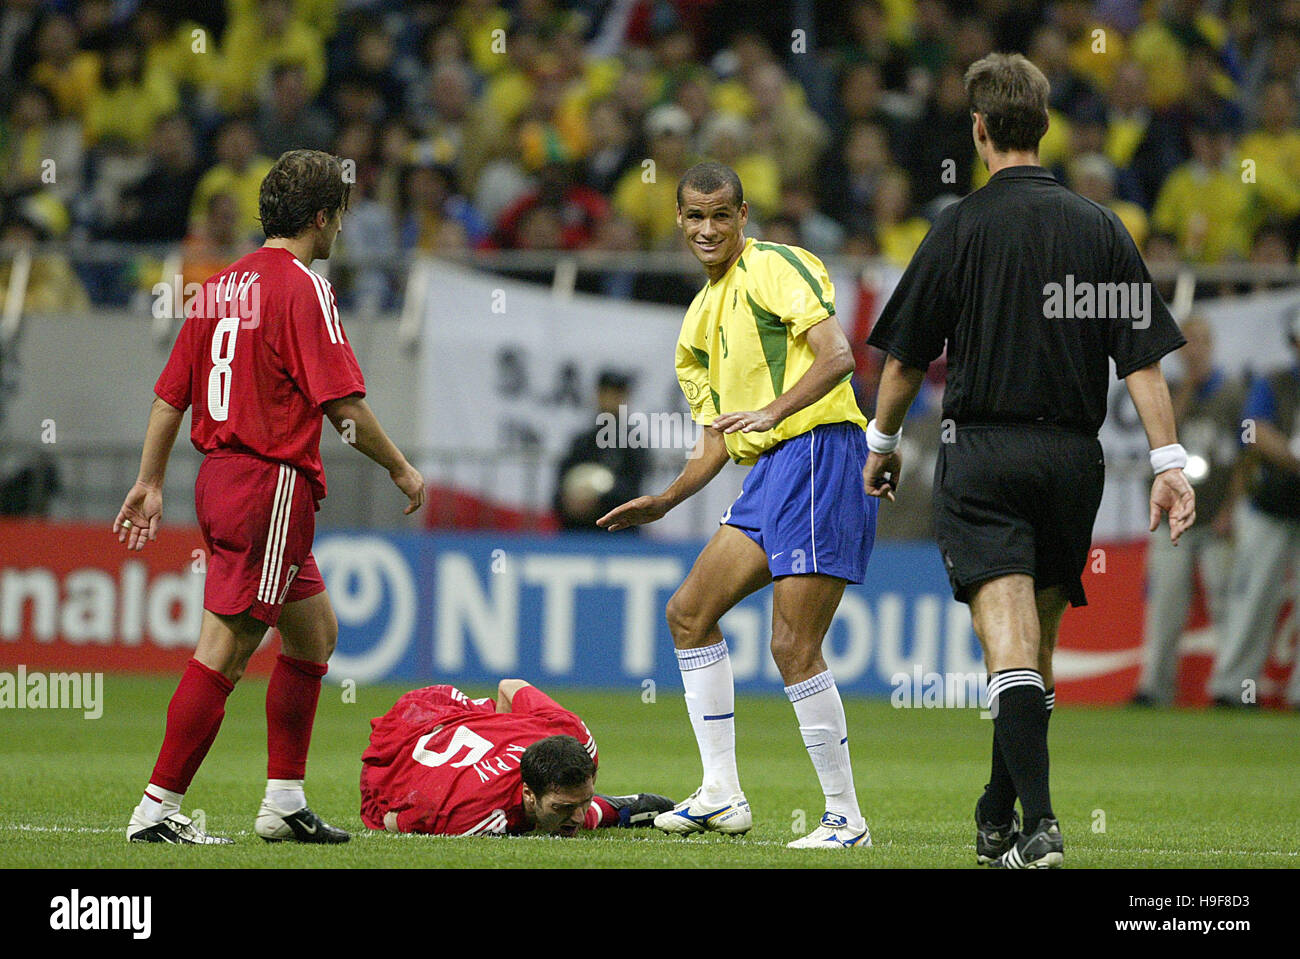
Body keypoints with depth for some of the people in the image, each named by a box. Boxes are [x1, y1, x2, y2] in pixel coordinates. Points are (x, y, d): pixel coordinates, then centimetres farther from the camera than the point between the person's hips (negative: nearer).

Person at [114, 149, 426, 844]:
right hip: (272, 483, -9)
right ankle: (158, 810, -7)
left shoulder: (221, 285, 12)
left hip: (220, 476, 9)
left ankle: (285, 802, 20)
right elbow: (343, 404, -15)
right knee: (222, 653, -7)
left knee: (315, 630, 18)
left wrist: (150, 484, 20)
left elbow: (170, 395, 14)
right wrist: (401, 469, -2)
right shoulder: (302, 287, -12)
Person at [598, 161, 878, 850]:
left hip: (817, 452, -10)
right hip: (767, 472, 10)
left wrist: (772, 411, -29)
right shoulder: (701, 317, 22)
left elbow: (837, 356, -18)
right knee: (689, 612, 11)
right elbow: (717, 440, 25)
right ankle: (721, 796, 13)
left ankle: (846, 819, -7)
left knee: (793, 645, -14)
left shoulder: (774, 268, -4)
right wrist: (664, 502, 15)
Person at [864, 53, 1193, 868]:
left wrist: (883, 445, 17)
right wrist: (1170, 463, 0)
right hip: (1073, 455, 4)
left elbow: (907, 358, 2)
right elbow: (1143, 356, -1)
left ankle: (1039, 821, -26)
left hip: (984, 453, -4)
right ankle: (999, 820, 26)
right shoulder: (1101, 229, 4)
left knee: (1012, 644, -12)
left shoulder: (962, 228, -4)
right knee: (1038, 647, 15)